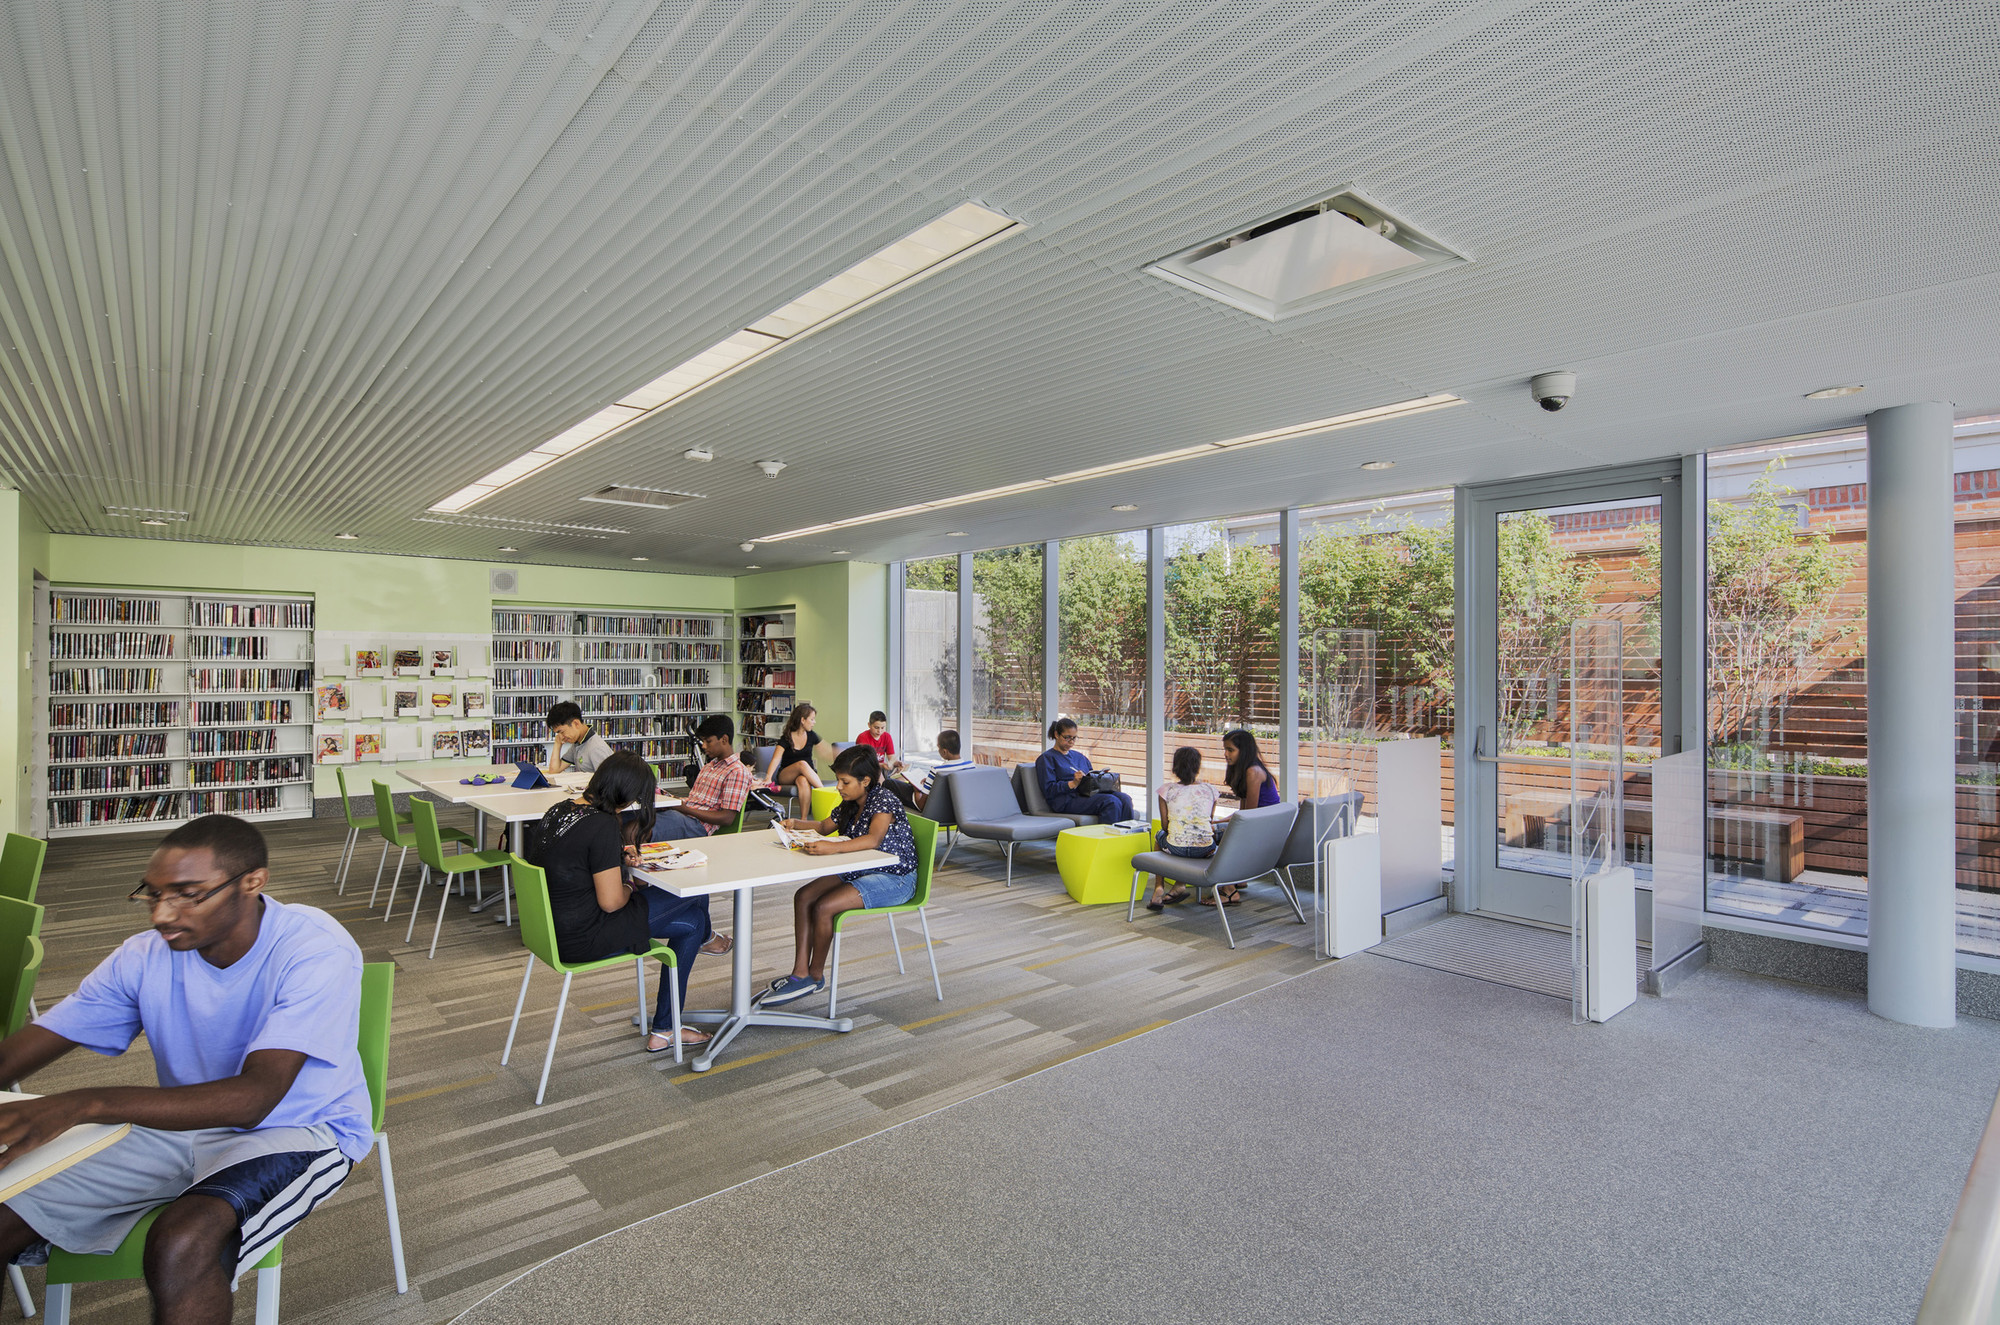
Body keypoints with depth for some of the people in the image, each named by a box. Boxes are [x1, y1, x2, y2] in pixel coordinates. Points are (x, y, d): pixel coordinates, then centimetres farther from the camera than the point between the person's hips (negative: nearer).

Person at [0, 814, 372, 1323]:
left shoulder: (316, 951, -24)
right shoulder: (146, 956, -5)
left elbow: (252, 1098, -32)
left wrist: (84, 1104, -40)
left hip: (299, 1129, -6)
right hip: (183, 1125, 6)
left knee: (181, 1244, -32)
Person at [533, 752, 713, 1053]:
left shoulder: (558, 809, 2)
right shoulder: (603, 825, -25)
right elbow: (611, 902, -23)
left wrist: (617, 860, 5)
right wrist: (629, 886, -1)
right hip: (583, 939, -9)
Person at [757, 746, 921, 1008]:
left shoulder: (883, 800, -19)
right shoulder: (850, 804, 9)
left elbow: (873, 839, -37)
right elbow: (825, 826, 27)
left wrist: (831, 848, -50)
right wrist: (796, 824, 7)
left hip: (894, 879, -10)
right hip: (859, 871, 10)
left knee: (823, 907, -22)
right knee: (803, 897, -6)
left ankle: (815, 976, 0)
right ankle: (800, 973, -6)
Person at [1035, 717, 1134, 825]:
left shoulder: (1078, 756, 29)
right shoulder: (1046, 758, 6)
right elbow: (1048, 790, -6)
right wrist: (1073, 783, -18)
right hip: (1067, 801, -7)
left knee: (1124, 798, -21)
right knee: (1111, 802, -30)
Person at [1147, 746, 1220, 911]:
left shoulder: (1167, 790, -3)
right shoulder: (1210, 790, 1)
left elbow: (1165, 825, 1)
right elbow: (1210, 822, 9)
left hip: (1176, 846, -1)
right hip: (1205, 849, 1)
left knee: (1159, 837, 33)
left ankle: (1159, 888, 21)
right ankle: (1180, 886, 24)